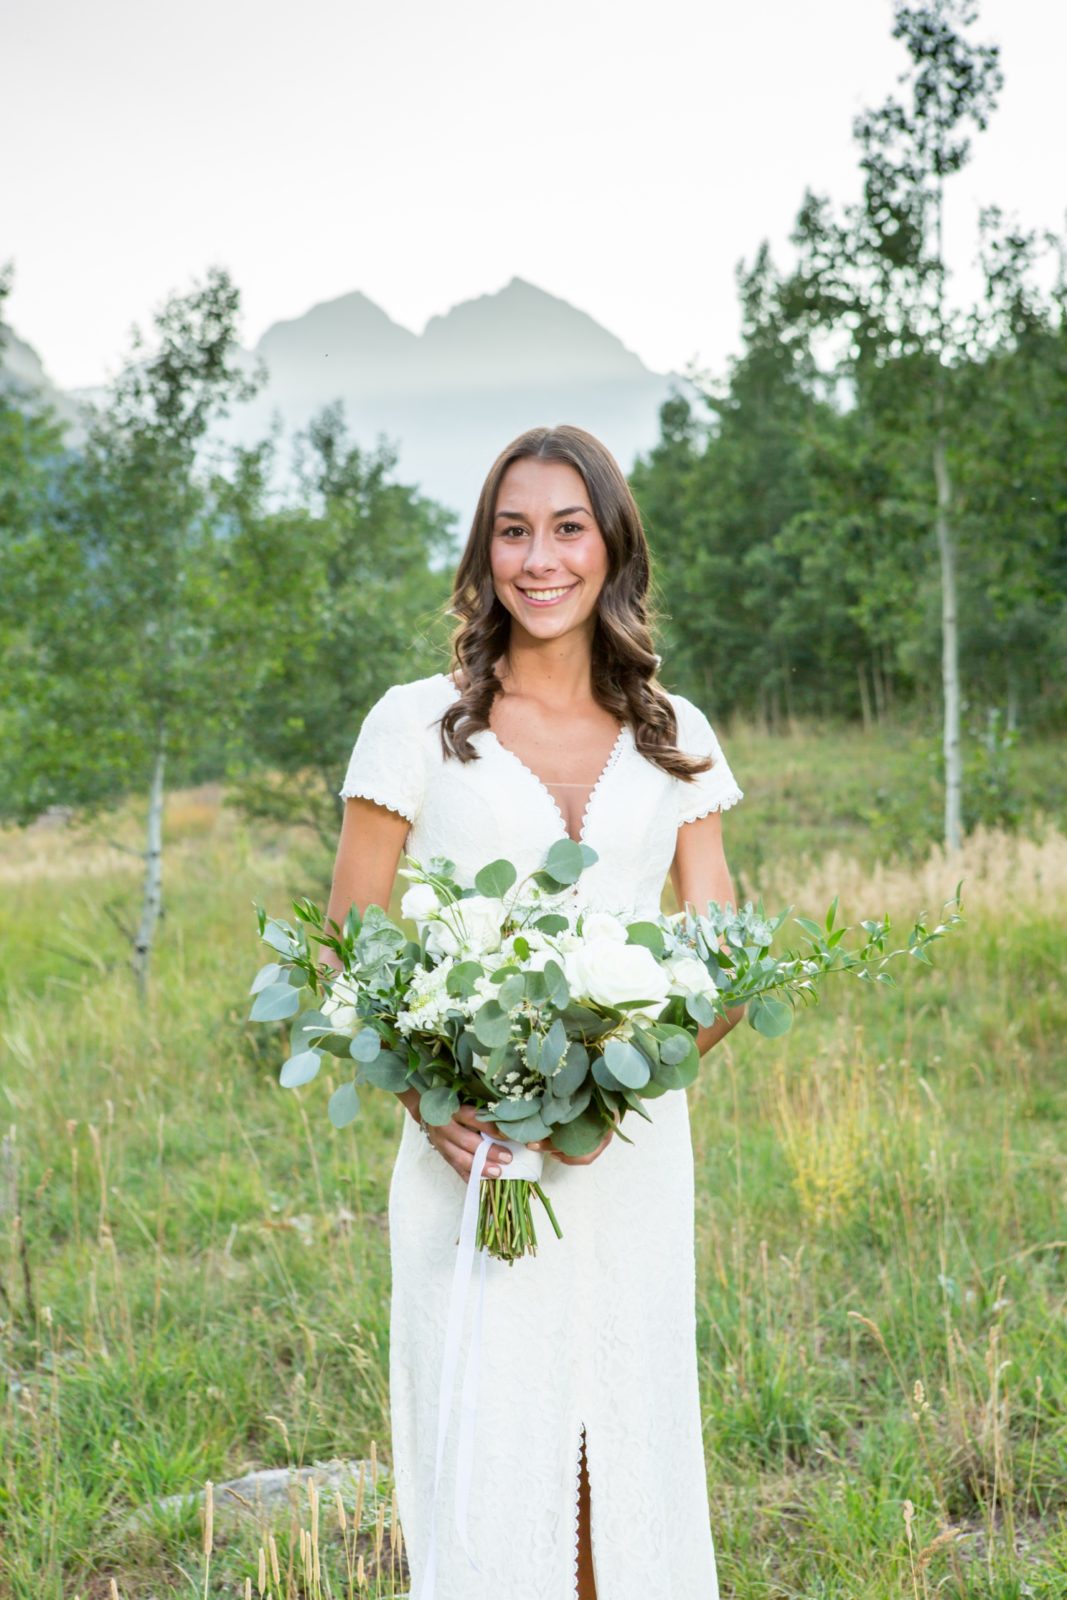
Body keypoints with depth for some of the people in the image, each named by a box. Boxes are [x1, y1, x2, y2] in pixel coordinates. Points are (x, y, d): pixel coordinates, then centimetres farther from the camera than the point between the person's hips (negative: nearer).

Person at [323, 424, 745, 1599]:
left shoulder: (673, 739, 9)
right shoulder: (417, 724, 1)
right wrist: (422, 1093, -15)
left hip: (630, 1159, 3)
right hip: (474, 1156, -2)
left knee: (630, 1454, 7)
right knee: (486, 1467, 0)